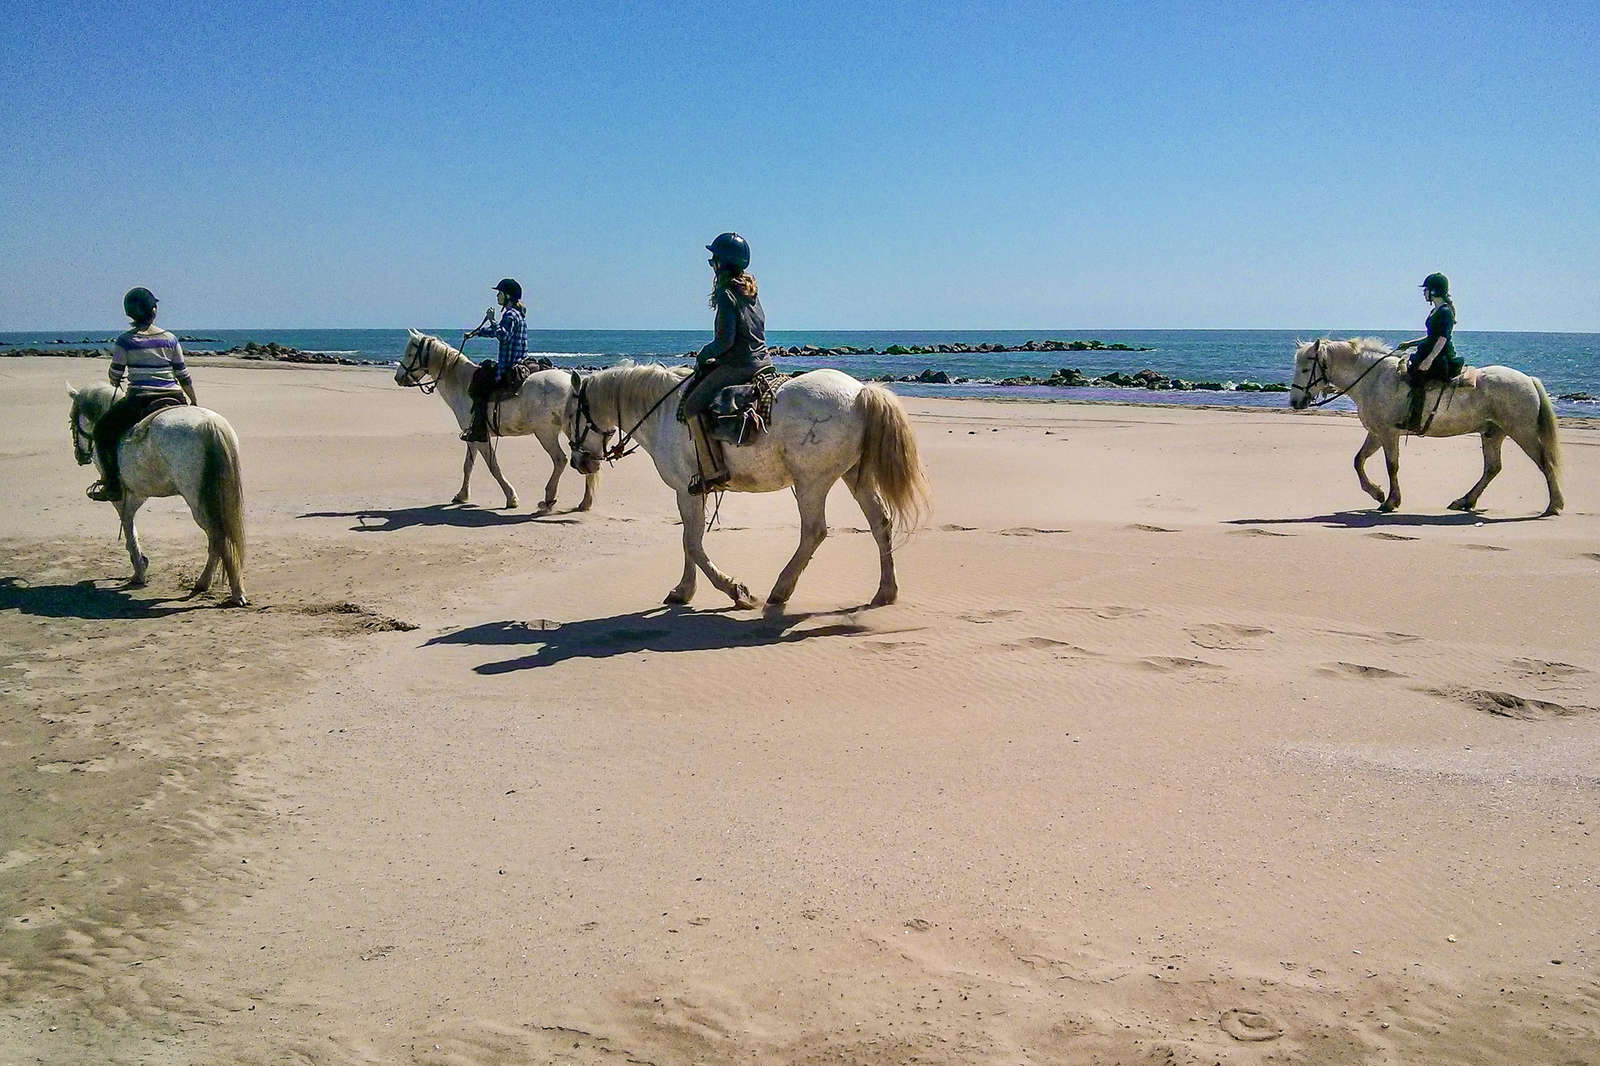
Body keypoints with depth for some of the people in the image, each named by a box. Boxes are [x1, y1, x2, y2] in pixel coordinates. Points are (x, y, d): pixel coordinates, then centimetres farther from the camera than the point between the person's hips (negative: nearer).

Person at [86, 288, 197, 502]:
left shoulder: (125, 341, -4)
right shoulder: (170, 339, 4)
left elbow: (115, 376, 3)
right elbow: (184, 376, 8)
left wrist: (117, 383, 28)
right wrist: (194, 402, 19)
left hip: (140, 399, -3)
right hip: (174, 399, 3)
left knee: (102, 430, 13)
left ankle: (112, 484, 5)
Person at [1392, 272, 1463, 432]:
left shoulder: (1445, 312, -13)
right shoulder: (1436, 311, 18)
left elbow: (1443, 338, -20)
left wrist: (1429, 359, -28)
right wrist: (1410, 343, 21)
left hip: (1442, 358, -11)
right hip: (1433, 356, 11)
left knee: (1417, 375, -25)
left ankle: (1414, 423, -31)